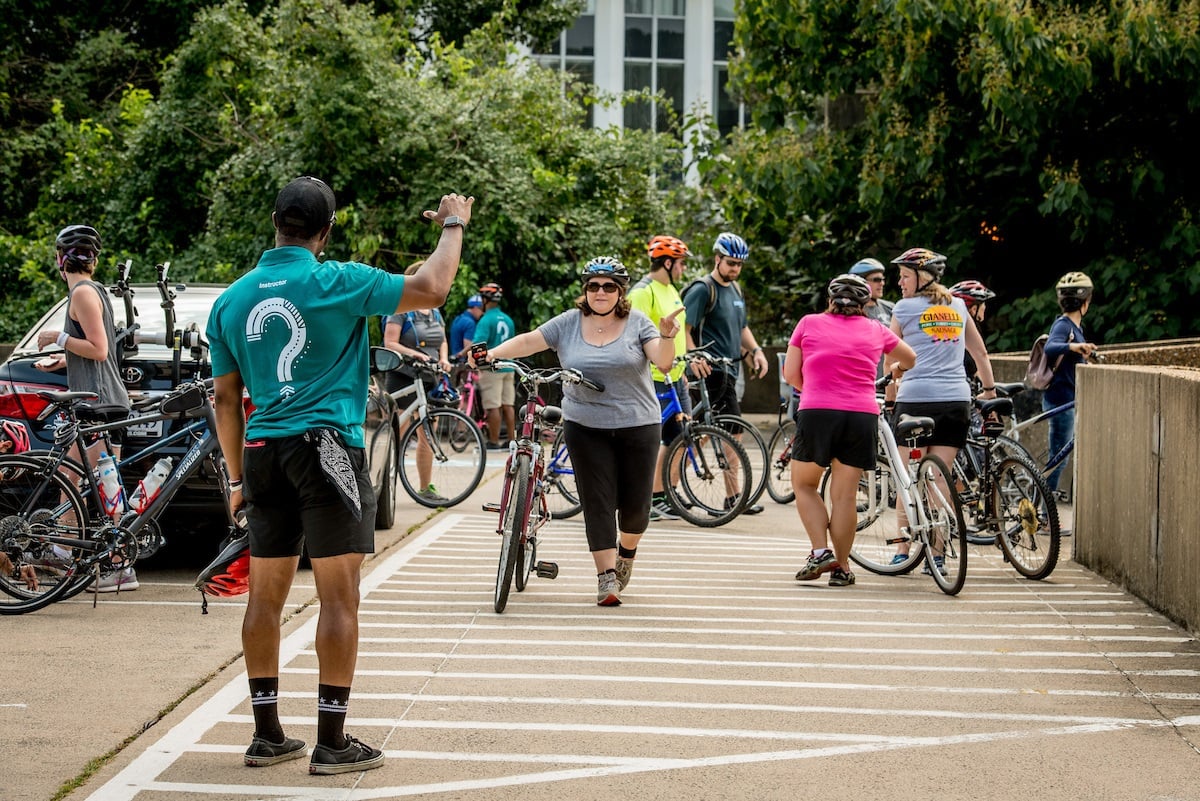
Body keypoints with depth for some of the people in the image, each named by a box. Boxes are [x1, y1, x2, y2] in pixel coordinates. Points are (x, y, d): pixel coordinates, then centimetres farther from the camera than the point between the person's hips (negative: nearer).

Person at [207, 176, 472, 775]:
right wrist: (453, 224, 9)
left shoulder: (231, 300, 7)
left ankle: (267, 735, 16)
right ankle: (332, 743, -1)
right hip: (326, 449, -5)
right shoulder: (336, 282, -9)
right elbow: (431, 289, -8)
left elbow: (226, 398, 11)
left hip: (263, 453, 6)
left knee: (265, 596, 10)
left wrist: (237, 477, 19)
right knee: (339, 598, -1)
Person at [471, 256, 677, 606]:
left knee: (634, 501, 5)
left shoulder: (637, 323, -3)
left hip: (638, 426, -1)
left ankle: (627, 551, 36)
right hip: (586, 428, 1)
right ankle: (607, 576, 2)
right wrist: (492, 353, -14)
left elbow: (664, 362, -12)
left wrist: (666, 336, -31)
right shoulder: (568, 323, 2)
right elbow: (529, 341, 0)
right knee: (597, 502, -2)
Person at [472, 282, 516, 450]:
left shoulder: (486, 320, -12)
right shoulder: (508, 320, 11)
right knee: (508, 405, 9)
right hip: (508, 367, 7)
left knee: (493, 407, -4)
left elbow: (477, 343, -23)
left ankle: (494, 441, -3)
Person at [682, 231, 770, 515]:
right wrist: (693, 357, -29)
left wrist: (756, 350, 10)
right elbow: (683, 328, -15)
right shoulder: (703, 289, -10)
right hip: (712, 370, -9)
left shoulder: (735, 289, 17)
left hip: (729, 369, 9)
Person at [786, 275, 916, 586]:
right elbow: (911, 360, 30)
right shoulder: (876, 331, 14)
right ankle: (841, 567, 9)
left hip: (817, 412, -2)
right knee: (845, 495, 6)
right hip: (862, 416, 2)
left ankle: (820, 551, 0)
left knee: (804, 485, 15)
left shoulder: (809, 323, 9)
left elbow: (790, 374, 8)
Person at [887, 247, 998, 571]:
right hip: (957, 400, 4)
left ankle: (903, 551, 4)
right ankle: (937, 552, 3)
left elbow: (892, 362, 7)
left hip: (916, 398, -4)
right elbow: (980, 353, 20)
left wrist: (889, 397, 19)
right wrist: (990, 390, 29)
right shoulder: (958, 307, 15)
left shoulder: (905, 308, 2)